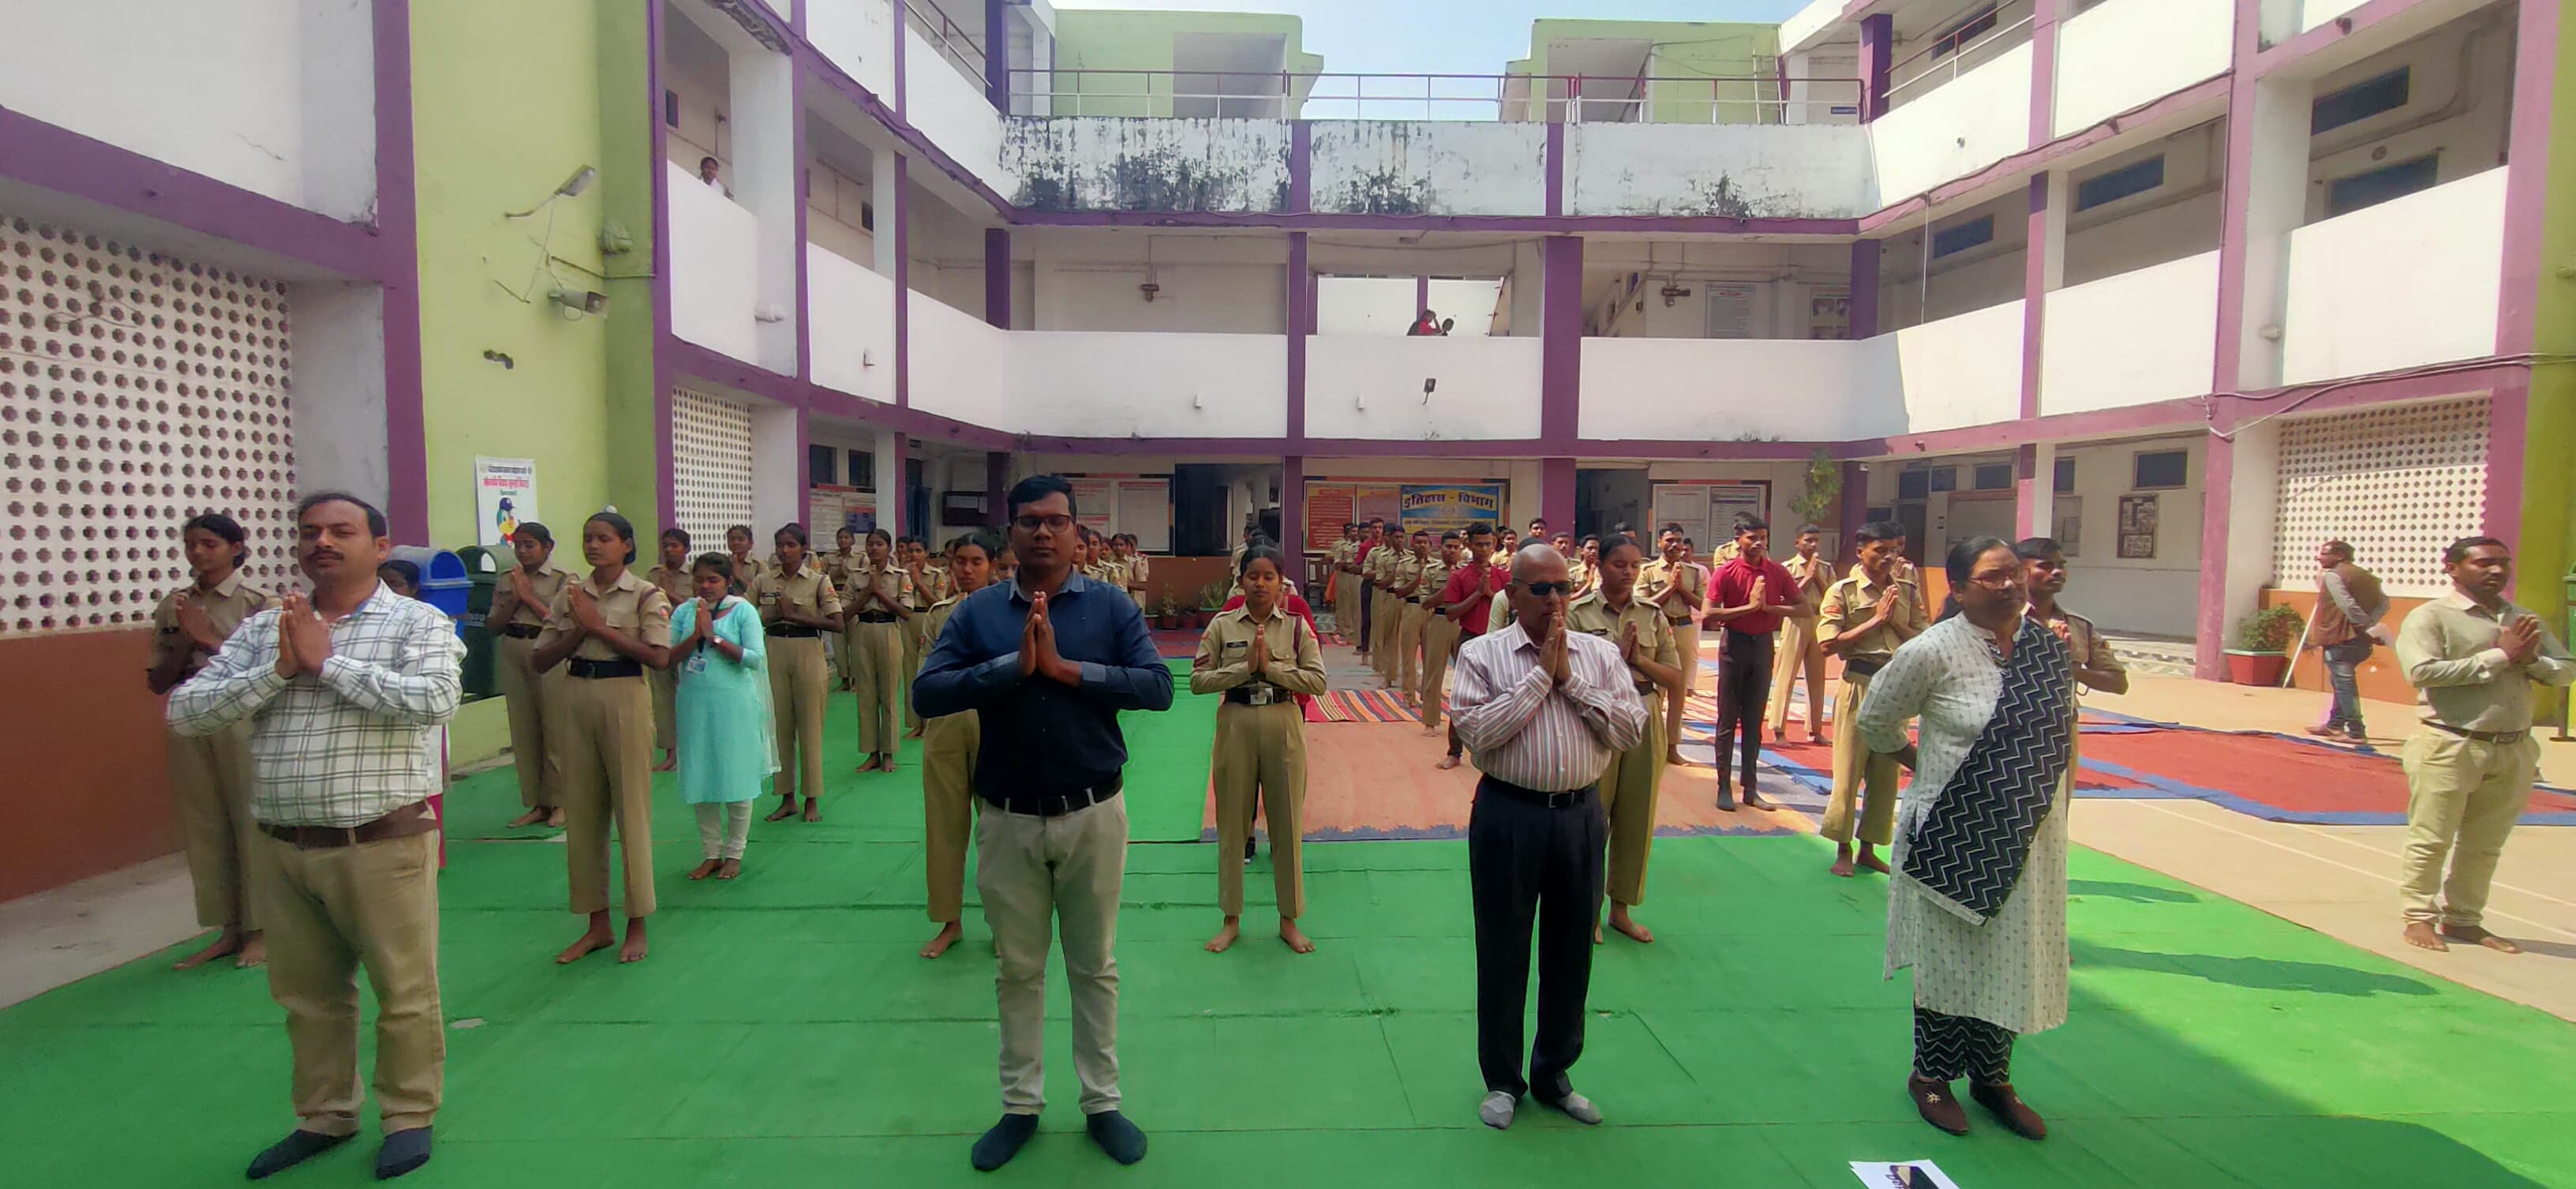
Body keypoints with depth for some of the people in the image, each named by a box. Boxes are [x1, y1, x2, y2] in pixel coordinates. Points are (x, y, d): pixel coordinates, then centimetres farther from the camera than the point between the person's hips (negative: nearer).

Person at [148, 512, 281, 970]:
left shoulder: (257, 604, -4)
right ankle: (228, 929, 20)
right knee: (203, 830, 9)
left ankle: (259, 930, 14)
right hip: (190, 726, 4)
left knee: (252, 827, 1)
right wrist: (186, 642, -7)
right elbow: (158, 682, 9)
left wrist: (208, 638, -15)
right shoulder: (173, 606, 8)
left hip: (243, 724, -4)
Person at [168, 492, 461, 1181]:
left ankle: (409, 1116, 24)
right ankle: (324, 1117, 37)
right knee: (307, 995, 19)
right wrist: (279, 669, -11)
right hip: (284, 849, 5)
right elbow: (185, 712, 3)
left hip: (382, 843, -5)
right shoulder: (261, 629, 8)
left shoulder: (418, 622, -6)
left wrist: (328, 661, -16)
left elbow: (434, 701, -23)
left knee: (403, 991, 6)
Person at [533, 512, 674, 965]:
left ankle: (636, 925, 15)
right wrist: (579, 628, -9)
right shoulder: (569, 595, 9)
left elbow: (659, 657, -15)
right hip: (576, 701, 5)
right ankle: (597, 924, 23)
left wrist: (599, 626, -14)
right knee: (581, 814, 10)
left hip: (625, 700, -5)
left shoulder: (646, 595, -4)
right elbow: (542, 660, 6)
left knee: (631, 812, 1)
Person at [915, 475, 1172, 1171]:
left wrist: (1065, 667, -21)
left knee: (1095, 967, 14)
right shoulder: (977, 611, -1)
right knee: (1017, 969, 16)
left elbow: (1158, 688, -15)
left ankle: (1102, 1103, 31)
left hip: (1093, 815, -1)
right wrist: (1013, 665, -20)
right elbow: (927, 694, -10)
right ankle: (1020, 1106, 34)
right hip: (1008, 819, 1)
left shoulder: (1112, 606, -5)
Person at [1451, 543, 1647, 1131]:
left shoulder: (1601, 654, 4)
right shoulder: (1483, 653, -5)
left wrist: (1571, 679, -11)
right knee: (1503, 950, 10)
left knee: (1571, 950, 15)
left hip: (1580, 815, 3)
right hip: (1509, 815, -3)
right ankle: (1502, 1080, 30)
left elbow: (1631, 729, -5)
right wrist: (1540, 673, -15)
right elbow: (1476, 730, -18)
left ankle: (1553, 1074, 36)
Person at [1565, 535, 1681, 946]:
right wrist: (1615, 655, -19)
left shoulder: (1653, 615, 4)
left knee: (1636, 819, 12)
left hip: (1644, 723, 4)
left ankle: (1621, 908, 29)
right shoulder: (1579, 613, -6)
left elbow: (1675, 678, 2)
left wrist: (1639, 659, -14)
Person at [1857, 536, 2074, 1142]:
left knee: (2015, 954, 14)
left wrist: (2055, 797, 11)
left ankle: (1992, 1077, 34)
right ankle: (1930, 1075, 27)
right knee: (1951, 957, 7)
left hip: (2029, 836, 5)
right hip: (1954, 835, -5)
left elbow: (2064, 730, 14)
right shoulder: (1933, 652, -15)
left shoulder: (2049, 647, 1)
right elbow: (1874, 720, -3)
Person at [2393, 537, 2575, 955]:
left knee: (2485, 846, 12)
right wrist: (2499, 656, -16)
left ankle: (2463, 919, 23)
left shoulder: (2524, 620, 14)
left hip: (2514, 750, 6)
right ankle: (2419, 917, 11)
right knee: (2431, 840, 0)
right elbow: (2422, 671, -19)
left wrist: (2530, 659, -8)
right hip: (2450, 747, -6)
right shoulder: (2430, 616, -7)